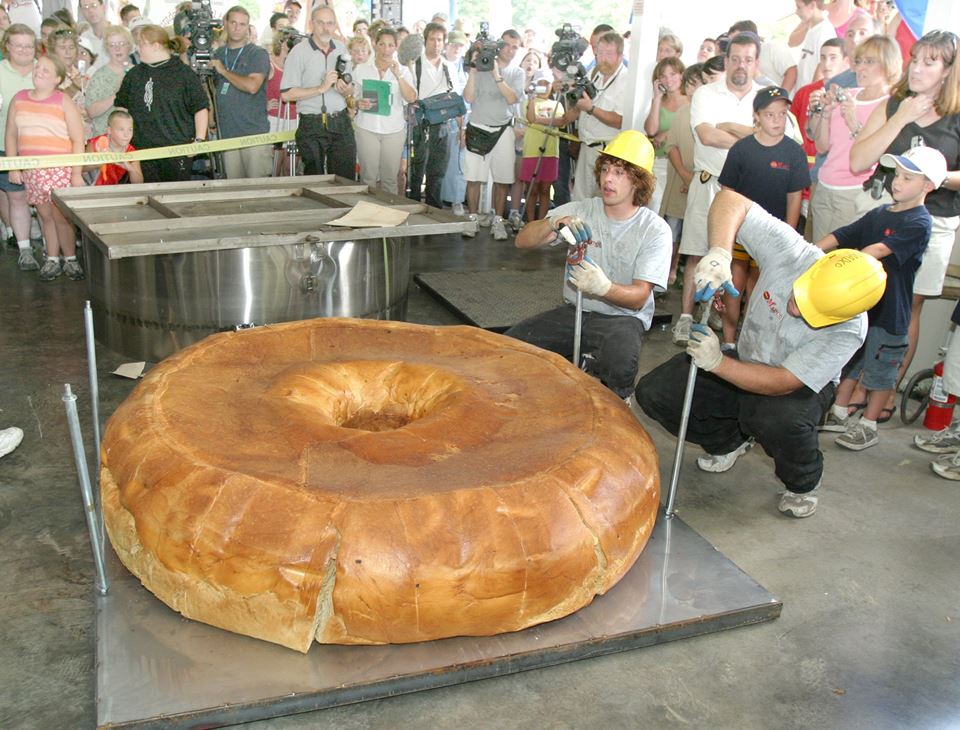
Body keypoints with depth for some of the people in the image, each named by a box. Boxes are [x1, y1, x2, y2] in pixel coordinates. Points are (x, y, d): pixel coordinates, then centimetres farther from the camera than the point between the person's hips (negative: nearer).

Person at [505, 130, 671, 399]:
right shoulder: (580, 211, 0)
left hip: (622, 317, -3)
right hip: (574, 311, 4)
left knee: (620, 360, -39)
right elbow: (522, 240, -7)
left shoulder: (655, 230, -9)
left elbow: (639, 298, -15)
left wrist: (604, 287, -37)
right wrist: (553, 223, -28)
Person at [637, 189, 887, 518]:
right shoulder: (791, 252, -27)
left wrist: (717, 363, -41)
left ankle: (804, 484, -3)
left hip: (800, 388, -3)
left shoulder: (848, 330, -31)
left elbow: (783, 383, -31)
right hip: (746, 363, 4)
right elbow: (731, 200, -27)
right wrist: (719, 253, -44)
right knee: (654, 393, -13)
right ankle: (730, 441, 16)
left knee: (779, 418, -41)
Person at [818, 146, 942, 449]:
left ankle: (868, 426, 19)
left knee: (880, 372, 6)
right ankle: (839, 414, 32)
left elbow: (879, 250, -29)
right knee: (850, 360, 18)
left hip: (889, 312, -7)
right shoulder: (879, 214, 8)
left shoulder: (919, 223, -16)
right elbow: (840, 236, 3)